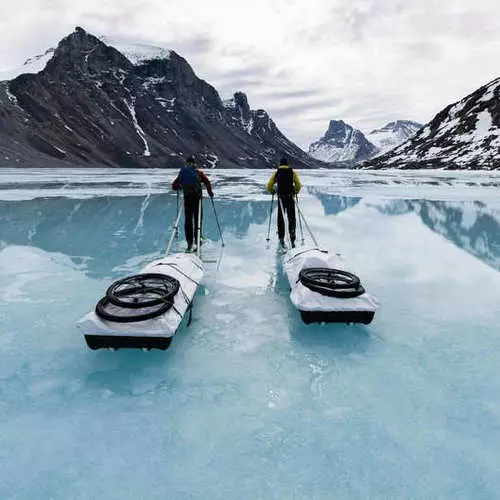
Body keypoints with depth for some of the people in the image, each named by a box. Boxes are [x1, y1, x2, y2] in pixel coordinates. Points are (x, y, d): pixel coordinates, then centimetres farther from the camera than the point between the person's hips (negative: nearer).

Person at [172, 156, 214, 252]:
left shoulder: (182, 172, 13)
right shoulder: (198, 172, 7)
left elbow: (174, 186, 13)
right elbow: (207, 182, -6)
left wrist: (180, 187, 35)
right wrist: (210, 192, 7)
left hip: (187, 198, 2)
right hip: (197, 197, -1)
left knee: (188, 220, 5)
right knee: (197, 219, 6)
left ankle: (190, 243, -1)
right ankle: (197, 241, 3)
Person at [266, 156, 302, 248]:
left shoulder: (276, 173, 3)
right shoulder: (292, 172, 2)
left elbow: (269, 186, 0)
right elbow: (298, 185, -2)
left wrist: (272, 191, 20)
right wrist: (296, 192, 18)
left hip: (281, 198, 1)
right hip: (290, 198, 0)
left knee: (280, 219, 13)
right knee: (291, 218, 5)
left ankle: (281, 238, 12)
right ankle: (292, 240, -6)